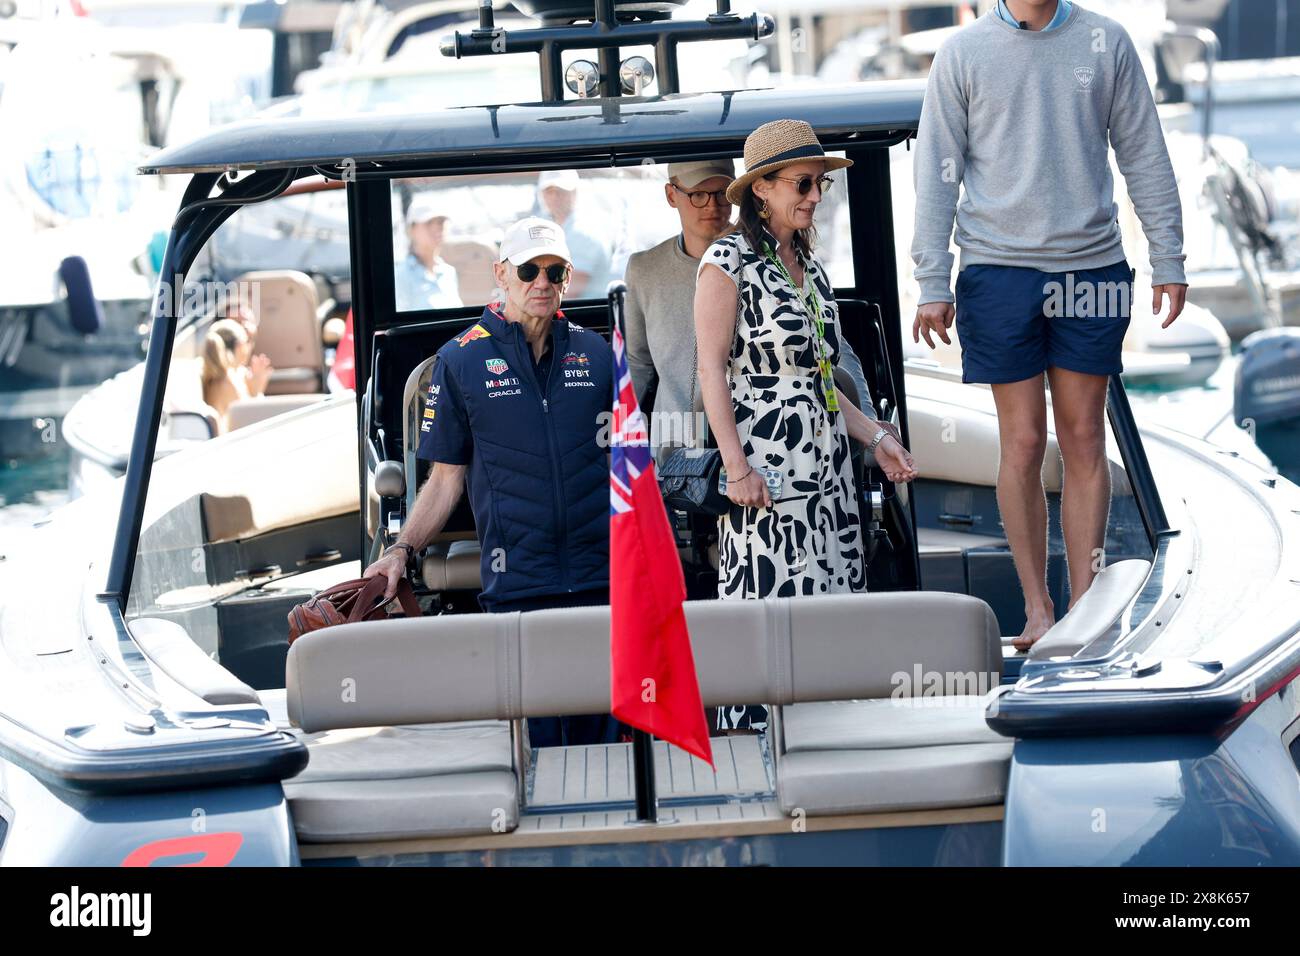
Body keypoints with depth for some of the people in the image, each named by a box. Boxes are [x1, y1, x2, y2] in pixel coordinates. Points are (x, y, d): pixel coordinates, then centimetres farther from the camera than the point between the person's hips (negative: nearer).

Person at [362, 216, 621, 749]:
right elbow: (447, 478, 7)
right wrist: (403, 550, -4)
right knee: (531, 744, -5)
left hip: (600, 578, 2)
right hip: (514, 581, -2)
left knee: (599, 734, 4)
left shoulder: (595, 352, 11)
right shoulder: (460, 361, 5)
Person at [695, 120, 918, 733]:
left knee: (832, 599, 4)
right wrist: (737, 467, -18)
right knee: (770, 600, -10)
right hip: (765, 470, -8)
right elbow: (712, 369, -11)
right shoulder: (728, 262, -6)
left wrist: (874, 438, 16)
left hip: (825, 468, 8)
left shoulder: (809, 265, 16)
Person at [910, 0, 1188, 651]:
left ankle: (1083, 606, 7)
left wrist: (1168, 260, 5)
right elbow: (937, 174, 3)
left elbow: (1144, 157, 9)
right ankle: (1037, 609, 8)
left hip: (1090, 264, 1)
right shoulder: (963, 53, 2)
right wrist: (932, 284, -2)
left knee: (1084, 443, 3)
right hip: (1000, 264, -1)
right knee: (1023, 444, 0)